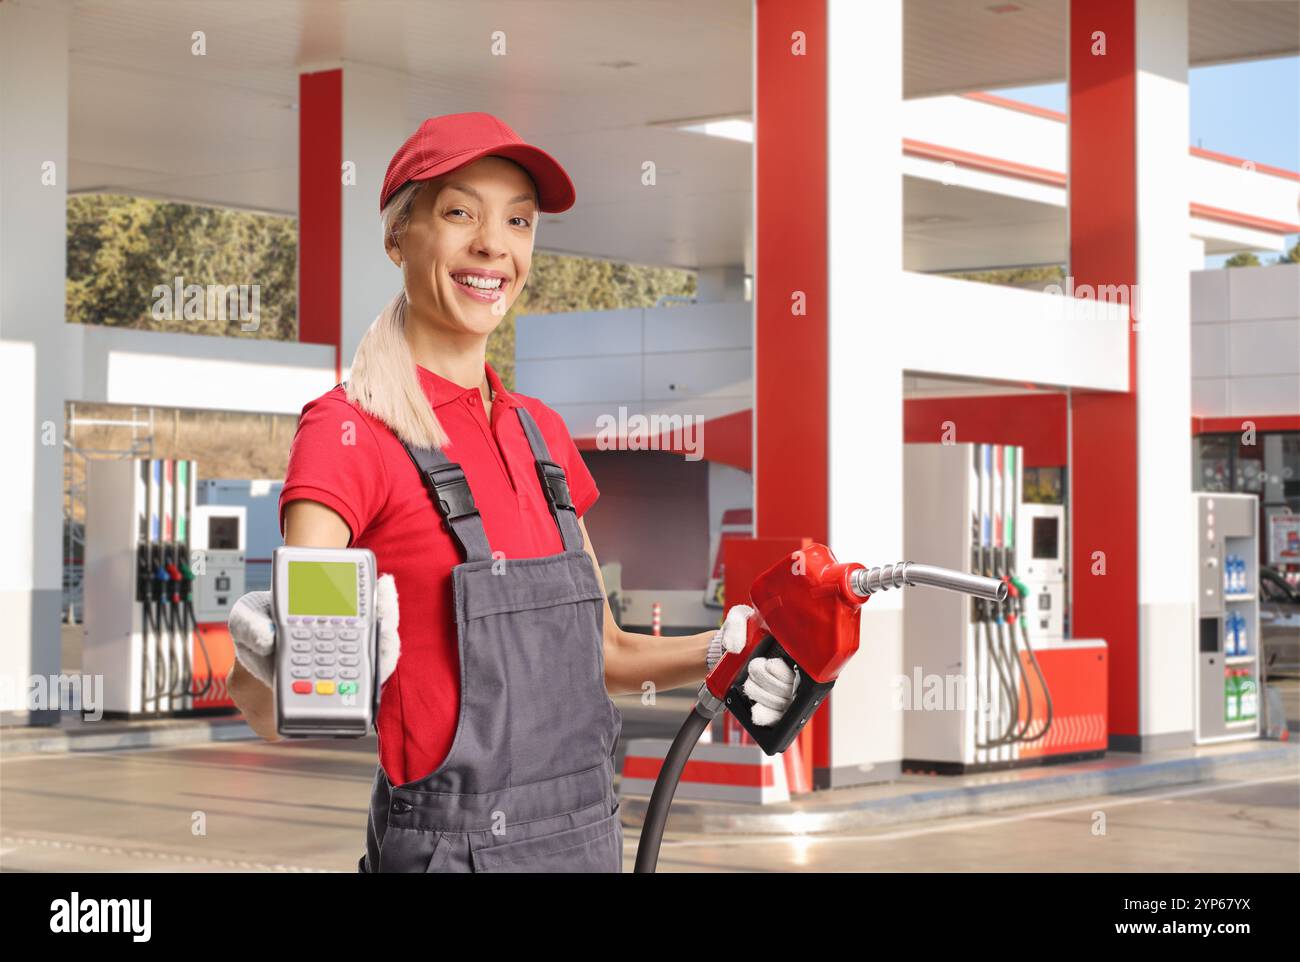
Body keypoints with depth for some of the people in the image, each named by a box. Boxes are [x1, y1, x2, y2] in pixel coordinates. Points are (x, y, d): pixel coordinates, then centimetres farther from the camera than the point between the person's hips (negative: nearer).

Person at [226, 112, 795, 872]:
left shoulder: (541, 431, 9)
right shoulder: (348, 430, -11)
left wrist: (728, 647, 2)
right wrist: (267, 671, -42)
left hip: (589, 836, 7)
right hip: (449, 844, -6)